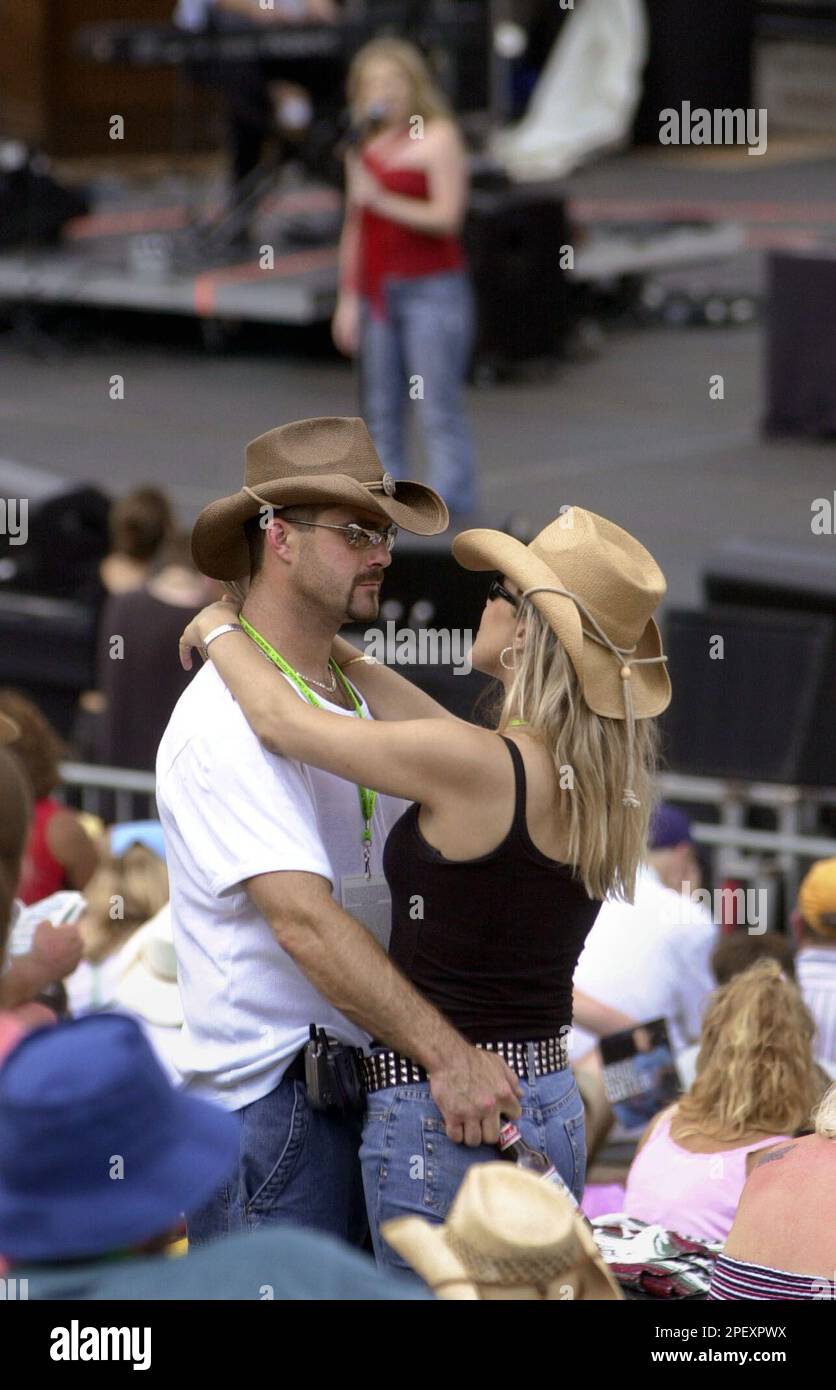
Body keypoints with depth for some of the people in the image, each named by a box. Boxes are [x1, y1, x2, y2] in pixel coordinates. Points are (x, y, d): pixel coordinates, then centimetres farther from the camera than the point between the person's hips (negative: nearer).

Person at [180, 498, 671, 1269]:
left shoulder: (477, 768, -18)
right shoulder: (596, 780, 4)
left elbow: (280, 719, -6)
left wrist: (218, 628, 12)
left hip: (443, 1120, -8)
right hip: (555, 1112, 8)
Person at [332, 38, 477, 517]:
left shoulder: (438, 137, -4)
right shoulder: (366, 145, 14)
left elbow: (447, 217, -13)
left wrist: (382, 200, -19)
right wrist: (349, 298, 14)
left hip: (432, 288, -6)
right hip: (378, 292, 6)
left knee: (439, 407, -9)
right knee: (382, 410, 5)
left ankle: (452, 493, -7)